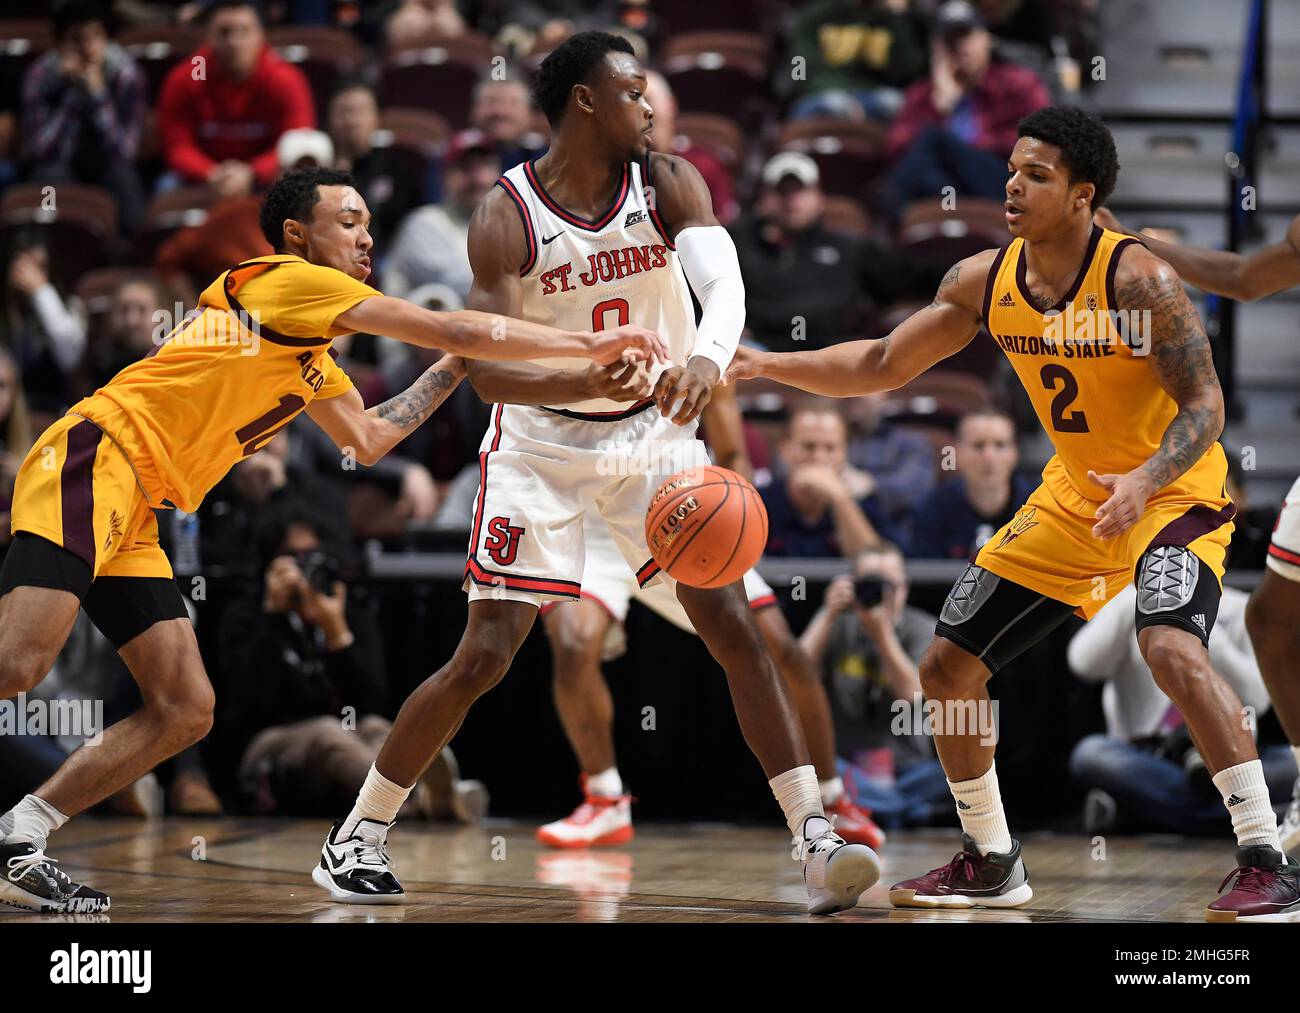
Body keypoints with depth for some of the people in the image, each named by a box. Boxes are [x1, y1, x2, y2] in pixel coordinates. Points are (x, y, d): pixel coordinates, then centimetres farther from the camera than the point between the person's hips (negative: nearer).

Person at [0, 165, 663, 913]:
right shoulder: (291, 280, -3)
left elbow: (367, 439, 35)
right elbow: (454, 329, -5)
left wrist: (456, 368, 30)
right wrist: (592, 344, 0)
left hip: (132, 515, 10)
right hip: (94, 462, -10)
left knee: (186, 712, 3)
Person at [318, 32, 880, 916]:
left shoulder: (669, 183, -9)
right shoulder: (506, 218, -16)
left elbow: (724, 282, -26)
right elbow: (492, 371, -22)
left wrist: (706, 358, -49)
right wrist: (591, 380, -41)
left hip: (655, 432, 2)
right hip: (542, 445, -2)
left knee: (734, 627, -9)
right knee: (485, 655, -6)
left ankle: (817, 842, -8)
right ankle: (358, 836, 9)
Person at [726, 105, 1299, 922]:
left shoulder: (1138, 278, -23)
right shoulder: (985, 281, -5)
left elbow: (1204, 405, -22)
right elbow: (881, 366, 5)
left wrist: (1145, 482, -38)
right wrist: (766, 365, -7)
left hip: (1175, 489, -7)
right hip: (1074, 495, 7)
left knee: (1171, 646, -34)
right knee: (947, 669, 6)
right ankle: (991, 864, 24)